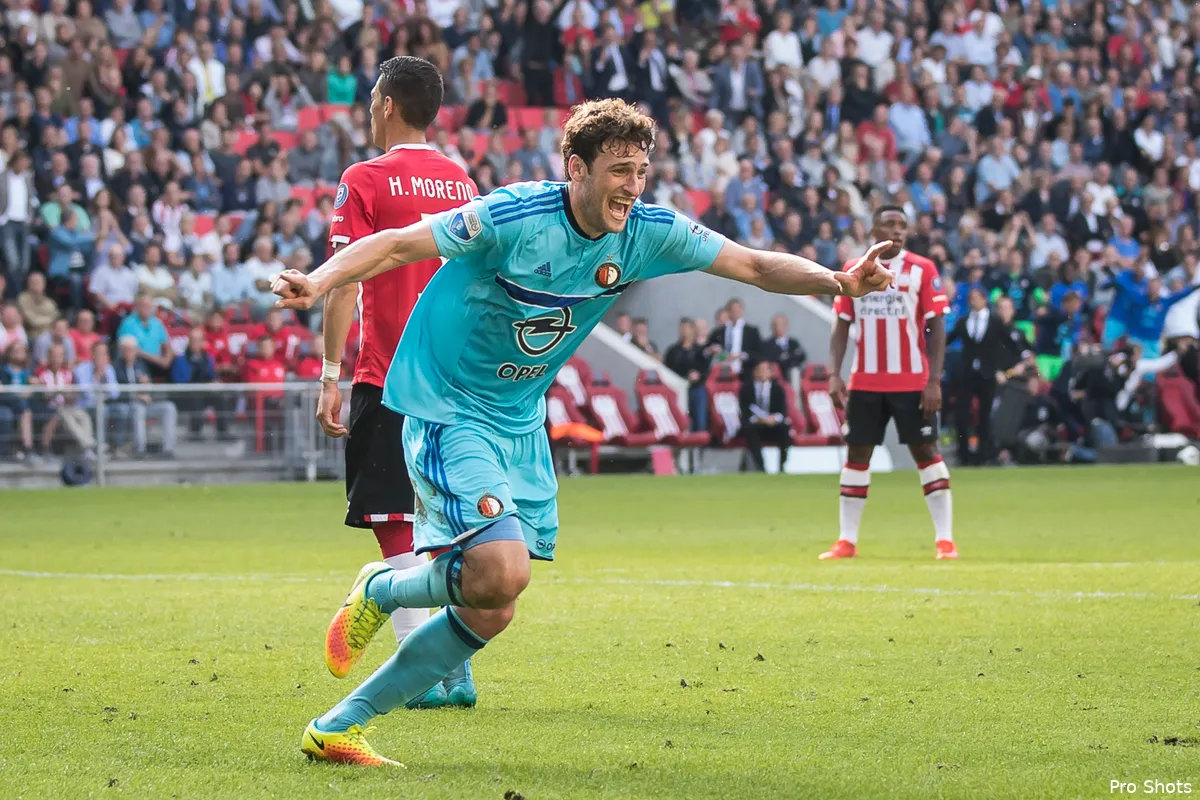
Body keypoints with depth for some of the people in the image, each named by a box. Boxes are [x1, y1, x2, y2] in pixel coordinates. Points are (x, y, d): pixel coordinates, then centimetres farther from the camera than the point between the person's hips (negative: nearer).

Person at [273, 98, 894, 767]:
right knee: (502, 572, -27)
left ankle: (339, 727, 15)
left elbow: (756, 266, 0)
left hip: (521, 426, 7)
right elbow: (397, 246, -22)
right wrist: (318, 282, -39)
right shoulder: (512, 219, -22)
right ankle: (380, 592, 6)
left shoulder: (648, 232, -5)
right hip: (447, 410, -7)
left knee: (490, 614, 4)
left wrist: (838, 281, -17)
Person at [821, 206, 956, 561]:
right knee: (856, 454, 5)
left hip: (912, 383, -3)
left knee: (926, 452, -2)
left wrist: (934, 381, -13)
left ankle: (944, 539, -1)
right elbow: (841, 327, 8)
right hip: (865, 383, 3)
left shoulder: (922, 269, -3)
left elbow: (937, 328, -5)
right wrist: (834, 375, -4)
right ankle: (846, 541, 10)